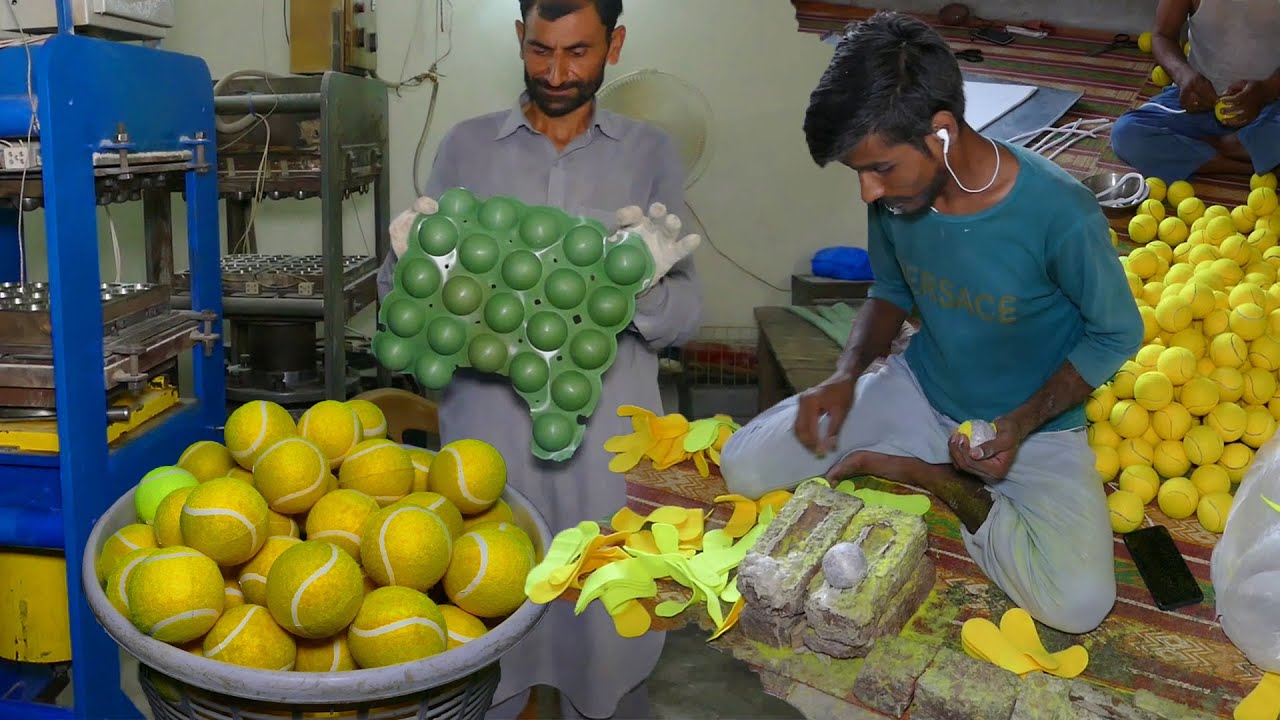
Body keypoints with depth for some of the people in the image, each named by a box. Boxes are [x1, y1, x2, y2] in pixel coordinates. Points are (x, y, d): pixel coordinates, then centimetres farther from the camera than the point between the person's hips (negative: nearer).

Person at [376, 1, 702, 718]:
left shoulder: (651, 155, 6)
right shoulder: (466, 147, 8)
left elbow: (683, 320, 2)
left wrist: (648, 283, -19)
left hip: (606, 441, 0)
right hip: (486, 430, 1)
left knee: (606, 643, 8)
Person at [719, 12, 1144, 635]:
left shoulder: (1061, 216, -28)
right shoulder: (895, 197, -14)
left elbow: (1118, 333, -11)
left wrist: (1025, 421, -24)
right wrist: (848, 375, -13)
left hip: (1034, 424, -3)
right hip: (918, 390, 4)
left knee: (1078, 602, -27)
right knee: (743, 465, -7)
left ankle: (940, 480, -2)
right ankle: (943, 473, 2)